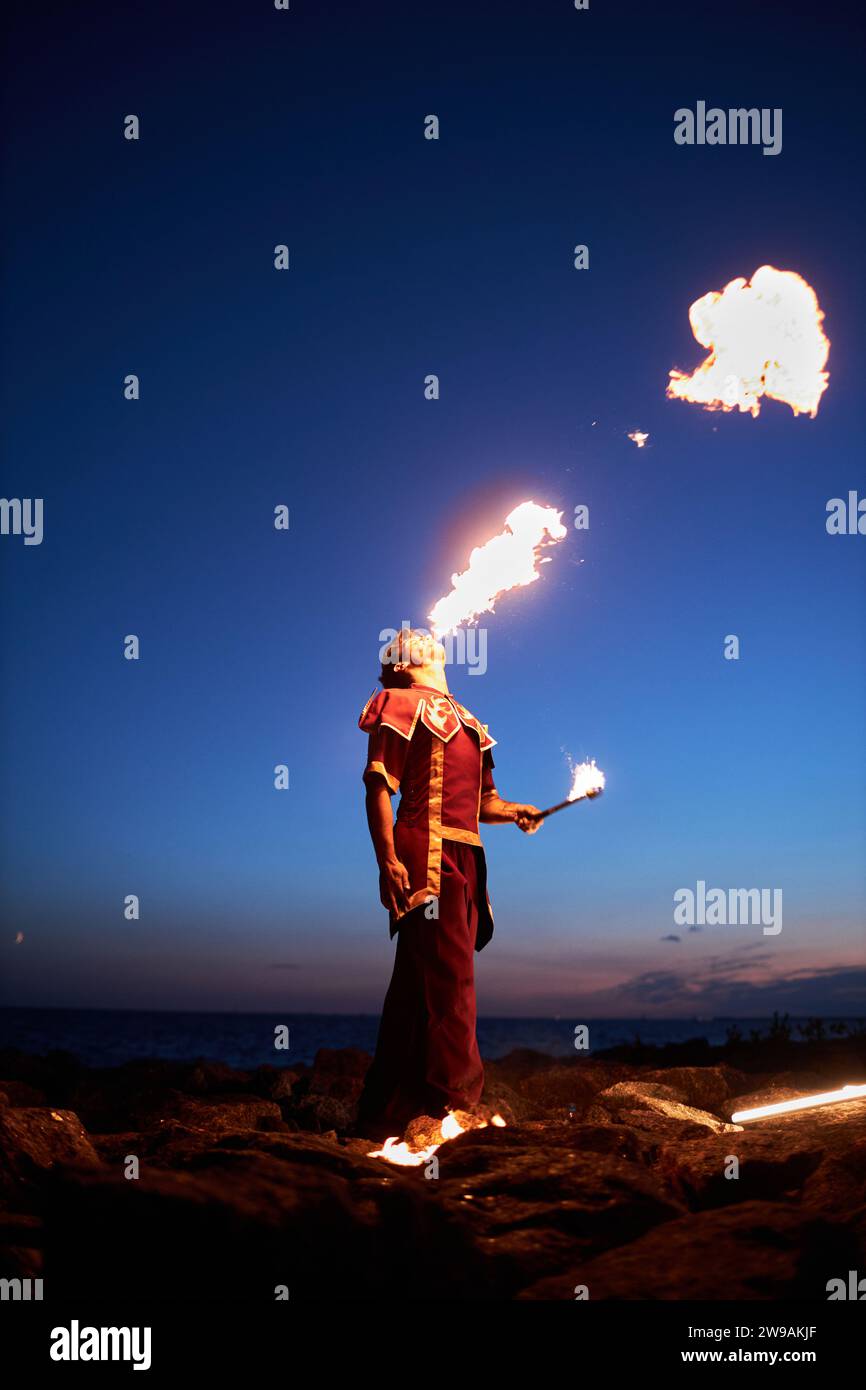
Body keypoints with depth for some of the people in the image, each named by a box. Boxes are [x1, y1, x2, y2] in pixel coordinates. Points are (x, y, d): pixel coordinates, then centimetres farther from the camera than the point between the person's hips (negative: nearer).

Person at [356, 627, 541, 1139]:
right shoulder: (403, 705, 3)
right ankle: (455, 1099, -7)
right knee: (447, 980, -11)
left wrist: (514, 811, 4)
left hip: (466, 858, 8)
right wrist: (388, 859, -19)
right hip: (427, 854, -8)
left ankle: (390, 1114, 17)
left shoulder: (465, 721, 26)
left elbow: (482, 801, 25)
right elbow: (379, 787, -8)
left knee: (419, 986, 10)